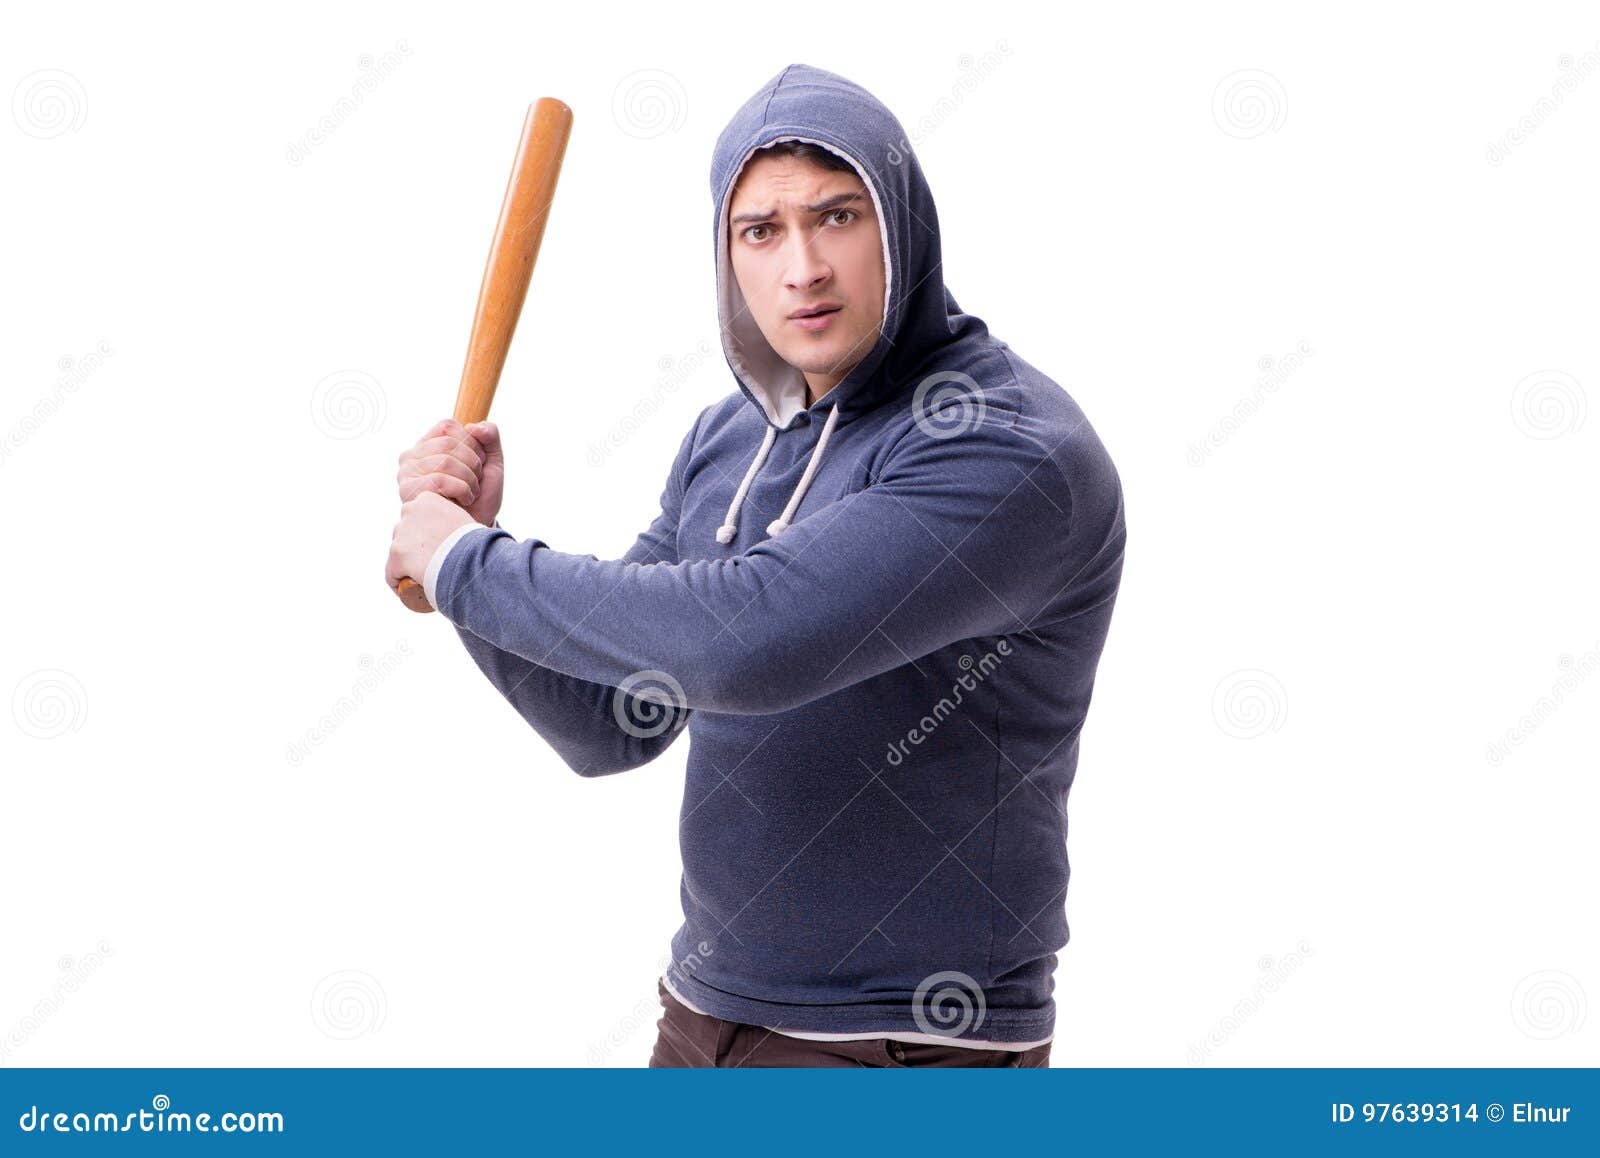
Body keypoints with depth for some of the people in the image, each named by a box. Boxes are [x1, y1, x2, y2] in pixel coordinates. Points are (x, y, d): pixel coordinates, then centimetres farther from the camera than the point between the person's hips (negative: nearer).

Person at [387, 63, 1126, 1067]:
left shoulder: (1012, 447, -19)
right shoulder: (728, 441, 5)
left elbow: (745, 639, -31)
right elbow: (610, 726, 10)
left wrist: (467, 561, -18)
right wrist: (480, 542, -6)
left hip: (908, 1044, -7)